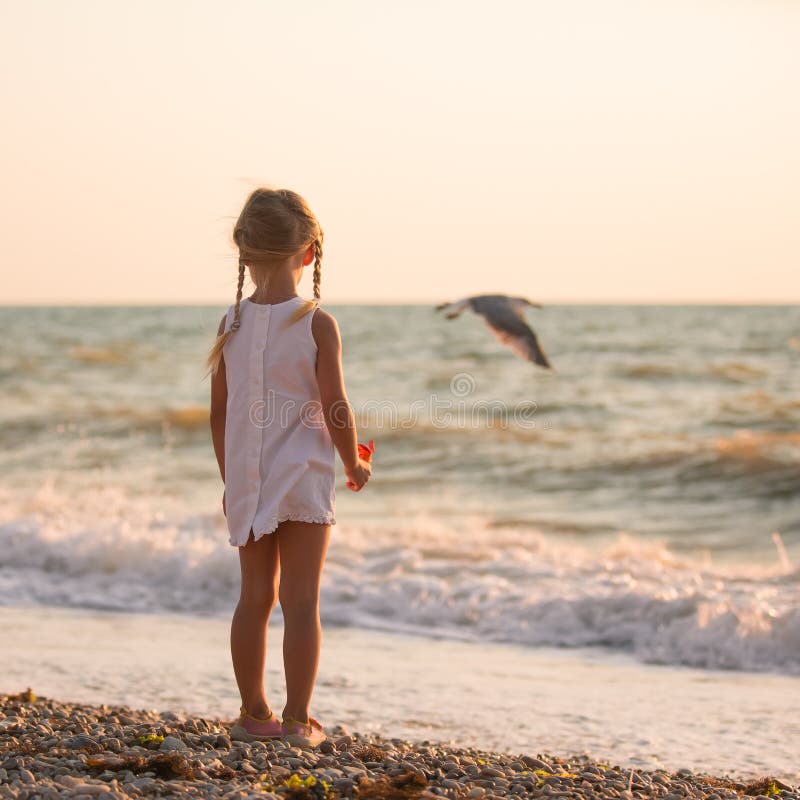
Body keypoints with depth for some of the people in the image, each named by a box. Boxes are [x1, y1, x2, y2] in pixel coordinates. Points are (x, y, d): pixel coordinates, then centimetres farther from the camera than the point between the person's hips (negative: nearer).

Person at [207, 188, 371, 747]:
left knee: (256, 596, 13)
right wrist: (355, 465, 5)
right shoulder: (318, 324, -11)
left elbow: (218, 413, 5)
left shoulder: (232, 323, 1)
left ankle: (254, 712, 20)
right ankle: (298, 718, 1)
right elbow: (335, 410, -13)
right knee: (302, 600, 1)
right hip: (303, 477, -4)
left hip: (247, 481, 4)